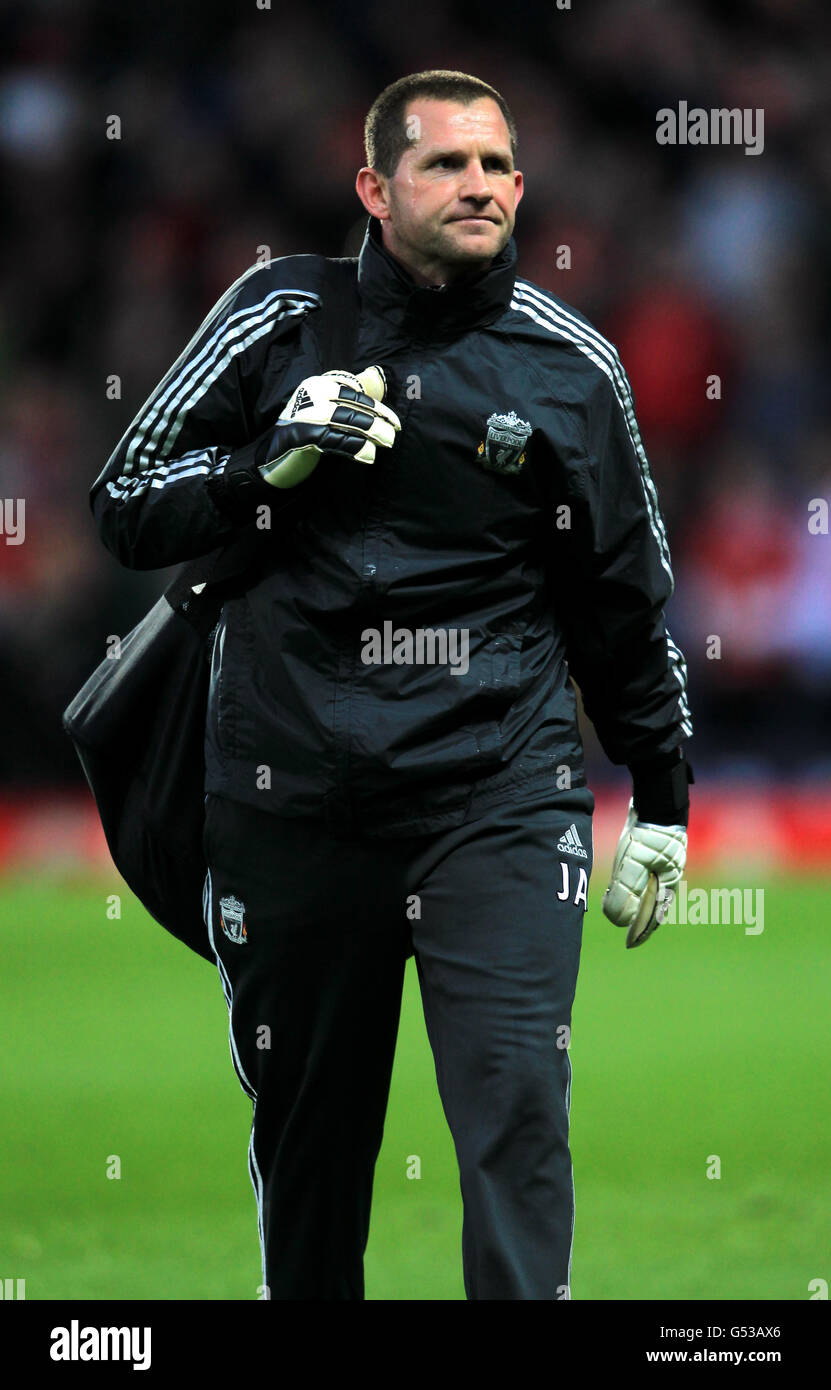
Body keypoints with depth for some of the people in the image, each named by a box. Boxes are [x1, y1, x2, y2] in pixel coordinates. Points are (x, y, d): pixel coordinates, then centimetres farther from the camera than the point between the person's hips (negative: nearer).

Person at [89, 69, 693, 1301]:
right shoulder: (281, 317, 3)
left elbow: (625, 595, 15)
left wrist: (662, 800, 18)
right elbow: (127, 509, 7)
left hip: (500, 791, 0)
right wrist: (273, 460, -11)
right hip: (293, 801, 1)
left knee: (517, 1107, -13)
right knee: (307, 1129, 7)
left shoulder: (569, 367, 5)